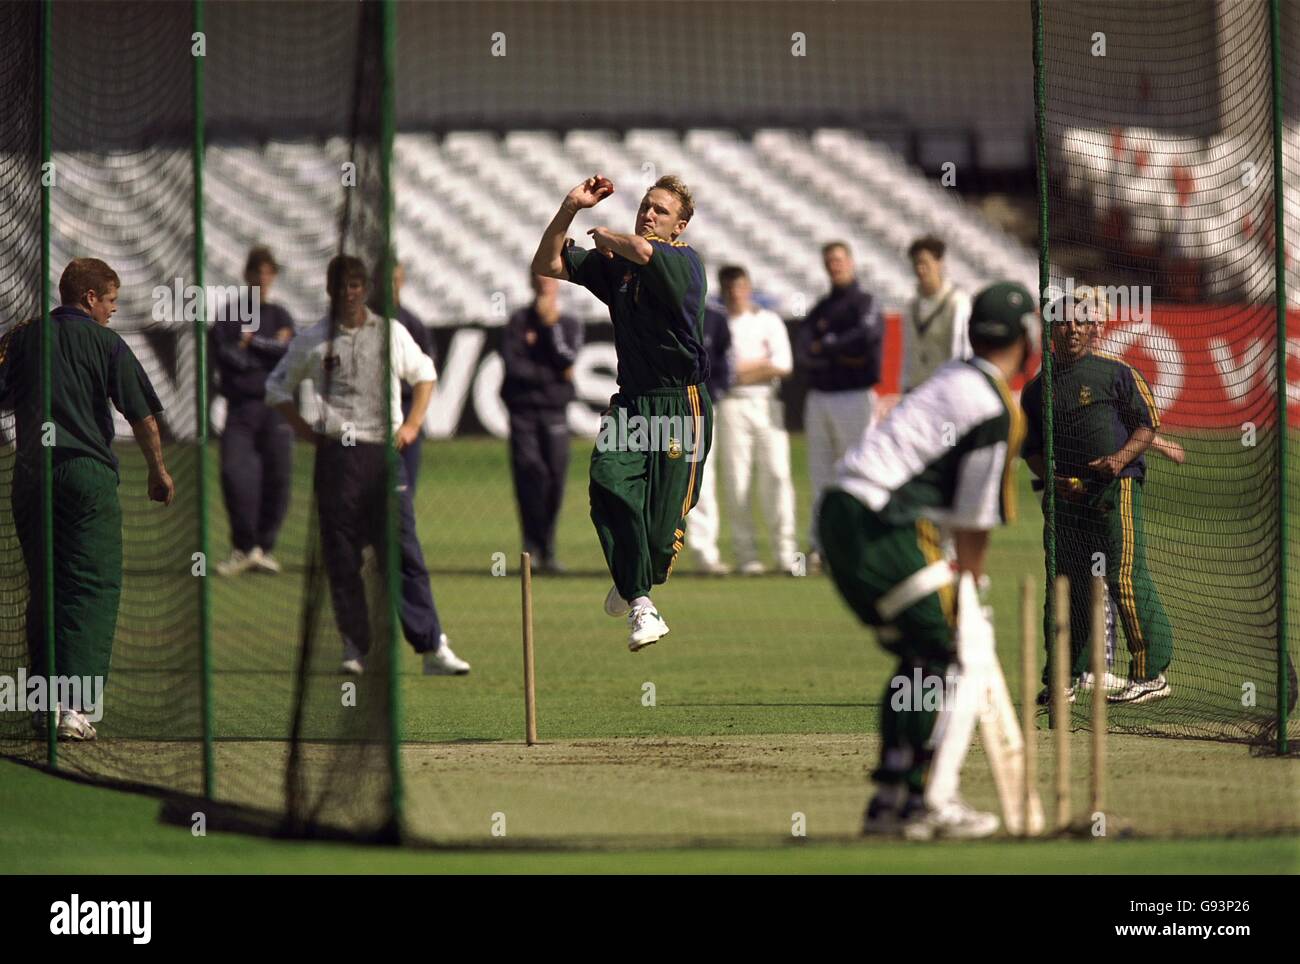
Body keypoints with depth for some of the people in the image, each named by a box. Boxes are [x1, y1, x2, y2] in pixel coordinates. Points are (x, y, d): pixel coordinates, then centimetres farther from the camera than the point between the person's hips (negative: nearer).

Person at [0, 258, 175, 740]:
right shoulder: (105, 343, -1)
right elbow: (142, 415, -1)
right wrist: (158, 471, 9)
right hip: (89, 473, -4)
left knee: (42, 587, 13)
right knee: (94, 588, -5)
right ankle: (76, 704, -17)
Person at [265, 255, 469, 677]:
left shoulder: (391, 334, 9)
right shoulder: (312, 341, 7)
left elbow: (424, 373, 22)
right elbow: (277, 385, 18)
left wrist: (412, 424, 9)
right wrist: (301, 427, 4)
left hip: (384, 452, -1)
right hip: (336, 456, 1)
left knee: (404, 551, -7)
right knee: (341, 557, 0)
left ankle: (433, 647, -11)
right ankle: (355, 646, 6)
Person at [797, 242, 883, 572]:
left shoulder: (866, 304, 1)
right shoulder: (819, 309, 17)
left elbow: (869, 335, -20)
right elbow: (803, 352, 3)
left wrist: (826, 345, -8)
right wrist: (841, 354, -11)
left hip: (854, 397, -6)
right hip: (818, 399, 6)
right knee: (821, 477, 6)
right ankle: (820, 545, 8)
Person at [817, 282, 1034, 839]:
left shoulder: (955, 378, 19)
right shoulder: (994, 409, -10)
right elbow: (973, 520, -7)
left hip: (840, 515, 10)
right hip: (881, 526, -10)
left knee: (919, 656, 17)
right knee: (943, 653, -5)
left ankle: (888, 800, 18)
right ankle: (921, 803, -6)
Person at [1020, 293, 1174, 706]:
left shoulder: (1117, 373, 1)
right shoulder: (1038, 388, 13)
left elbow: (1147, 424, 1)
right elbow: (1031, 450, 16)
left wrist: (1121, 458, -16)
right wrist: (1054, 477, -4)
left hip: (1116, 487, -5)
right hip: (1067, 497, 5)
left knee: (1126, 579, -11)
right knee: (1069, 584, 8)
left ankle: (1151, 674, -8)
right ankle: (1065, 679, 16)